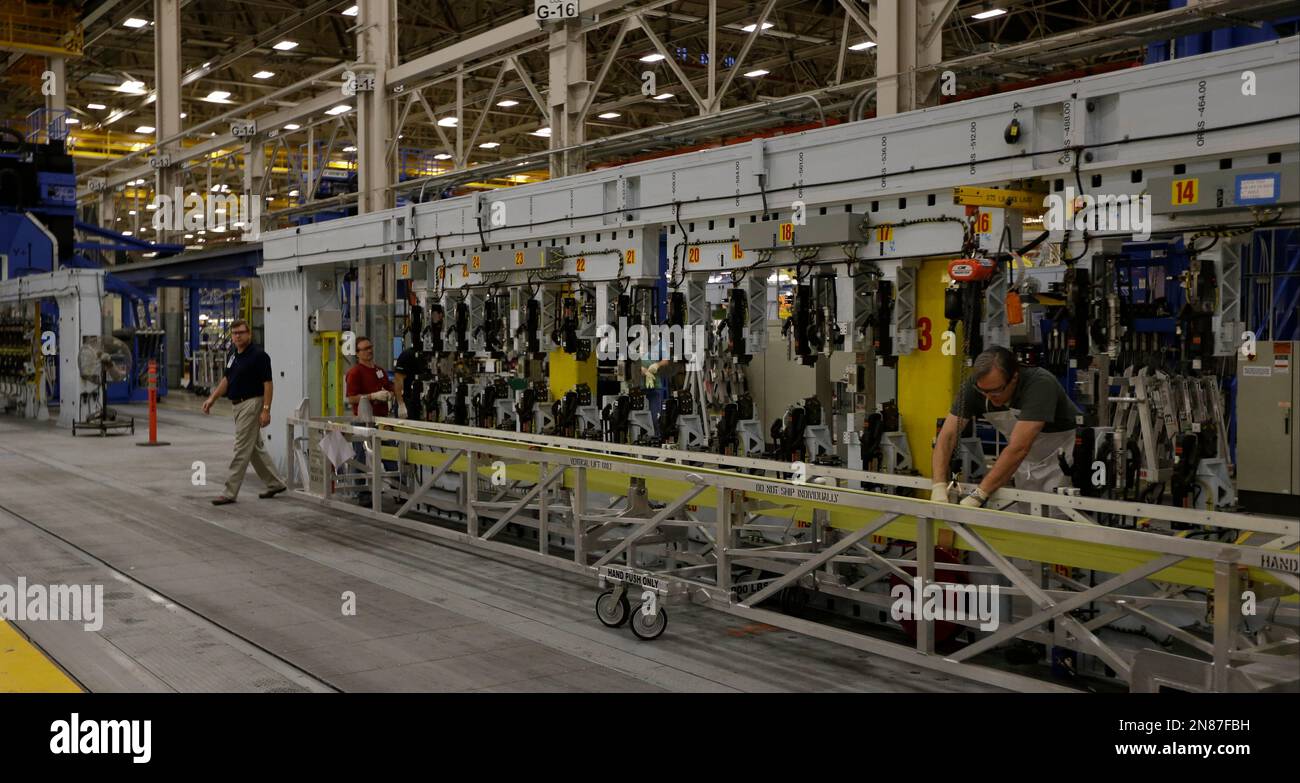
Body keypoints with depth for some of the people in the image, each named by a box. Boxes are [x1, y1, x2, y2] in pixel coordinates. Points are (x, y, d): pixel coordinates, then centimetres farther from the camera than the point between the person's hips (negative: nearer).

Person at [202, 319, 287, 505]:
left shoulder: (259, 355, -14)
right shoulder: (232, 355, 11)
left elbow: (267, 383, -16)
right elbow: (227, 380, 18)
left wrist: (266, 410, -22)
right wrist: (212, 399, 7)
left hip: (252, 404, -9)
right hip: (238, 405, 9)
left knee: (242, 449, -7)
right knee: (255, 448, 15)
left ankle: (230, 492, -4)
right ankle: (275, 484, 24)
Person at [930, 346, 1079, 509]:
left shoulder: (1040, 384, -35)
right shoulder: (974, 386, -21)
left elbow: (1018, 449, -42)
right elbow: (947, 436, -23)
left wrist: (978, 495, -46)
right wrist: (939, 486, -38)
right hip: (1027, 461, 4)